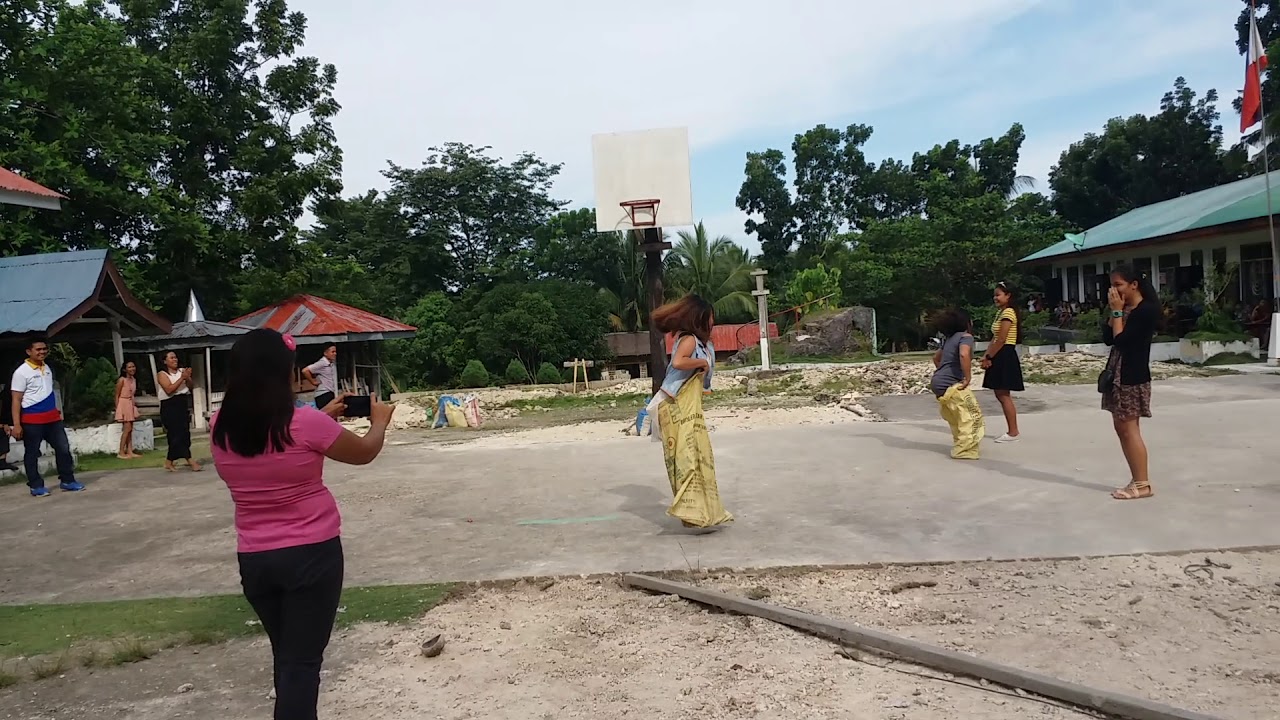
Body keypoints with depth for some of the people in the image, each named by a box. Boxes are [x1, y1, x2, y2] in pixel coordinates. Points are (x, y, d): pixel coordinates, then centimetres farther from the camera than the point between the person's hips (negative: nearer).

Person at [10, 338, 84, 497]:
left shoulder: (47, 368, 11)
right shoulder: (21, 372, -10)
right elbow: (16, 400, -12)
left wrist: (58, 411, 19)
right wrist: (16, 425, -15)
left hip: (52, 418, 7)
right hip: (32, 420, -7)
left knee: (63, 448, 7)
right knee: (32, 453, 5)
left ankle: (67, 481, 16)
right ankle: (36, 486, 13)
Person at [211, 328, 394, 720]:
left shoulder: (221, 428, -3)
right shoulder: (304, 423, -19)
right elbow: (363, 453, -3)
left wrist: (322, 417, 21)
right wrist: (379, 420, 17)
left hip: (254, 559, 6)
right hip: (312, 554, -5)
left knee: (286, 655, 21)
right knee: (303, 660, 3)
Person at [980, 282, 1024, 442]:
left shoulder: (1008, 313, -14)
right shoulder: (1001, 312, 17)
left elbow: (1001, 340, -19)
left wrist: (989, 358, -14)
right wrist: (986, 356, 5)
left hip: (1005, 356, -10)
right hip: (999, 356, 10)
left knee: (1004, 395, -7)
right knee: (1001, 395, 11)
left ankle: (1013, 433, -1)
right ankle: (1012, 431, 16)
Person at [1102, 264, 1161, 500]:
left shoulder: (1147, 309, -14)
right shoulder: (1124, 308, 12)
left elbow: (1121, 340, -20)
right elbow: (1108, 338, 7)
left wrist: (1117, 311, -11)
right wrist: (1113, 311, 1)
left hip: (1133, 377, -9)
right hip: (1117, 374, 9)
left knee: (1129, 430, -8)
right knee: (1121, 429, 8)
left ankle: (1143, 484, -3)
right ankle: (1137, 480, 13)